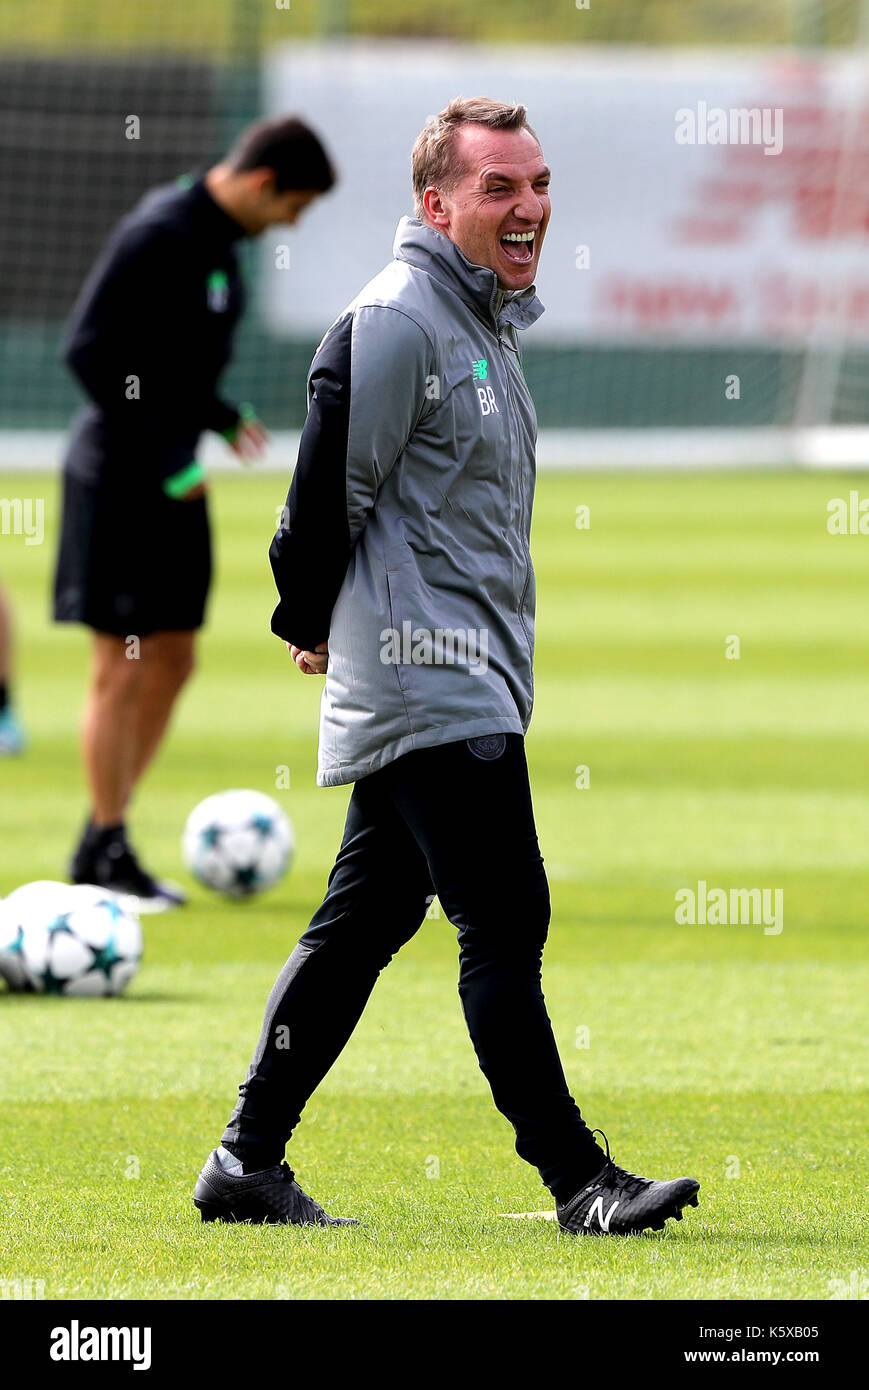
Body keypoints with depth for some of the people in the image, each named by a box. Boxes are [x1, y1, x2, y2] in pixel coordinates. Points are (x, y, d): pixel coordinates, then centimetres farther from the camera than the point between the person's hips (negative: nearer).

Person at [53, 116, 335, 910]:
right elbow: (89, 349, -21)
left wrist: (220, 417, 12)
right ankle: (106, 855, 4)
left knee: (172, 660, 10)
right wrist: (165, 457, -19)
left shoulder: (216, 235, 9)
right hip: (122, 477, -9)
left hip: (171, 479, 9)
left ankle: (105, 840, 18)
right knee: (122, 666, -4)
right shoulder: (160, 235, -18)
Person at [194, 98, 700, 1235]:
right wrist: (311, 623, -1)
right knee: (504, 925, -10)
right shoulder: (396, 321, -13)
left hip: (471, 682, 10)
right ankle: (578, 1179, -10)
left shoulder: (487, 323, 18)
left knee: (364, 923, 11)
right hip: (428, 685, -10)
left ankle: (248, 1163, 16)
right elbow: (329, 488, -13)